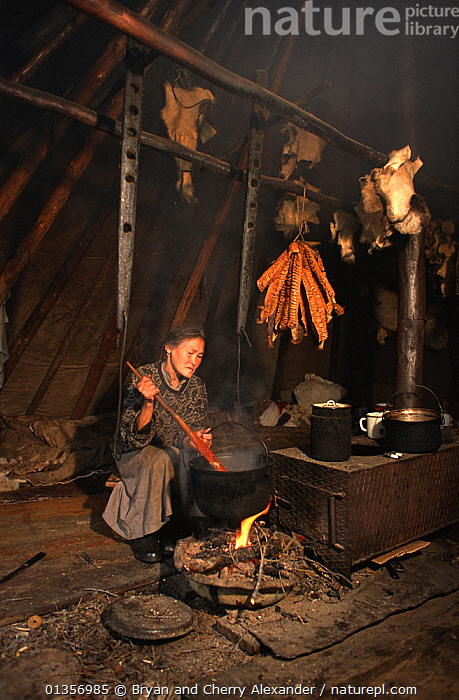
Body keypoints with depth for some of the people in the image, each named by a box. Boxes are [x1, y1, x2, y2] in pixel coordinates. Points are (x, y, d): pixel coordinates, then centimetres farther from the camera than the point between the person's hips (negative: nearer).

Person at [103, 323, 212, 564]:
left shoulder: (196, 386, -7)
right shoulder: (143, 379, -20)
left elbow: (195, 431, -4)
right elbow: (135, 438, -24)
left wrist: (194, 441, -28)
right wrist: (148, 403, -41)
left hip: (174, 452, 4)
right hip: (135, 454, -4)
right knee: (163, 460, -34)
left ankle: (165, 526, -5)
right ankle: (142, 533, -13)